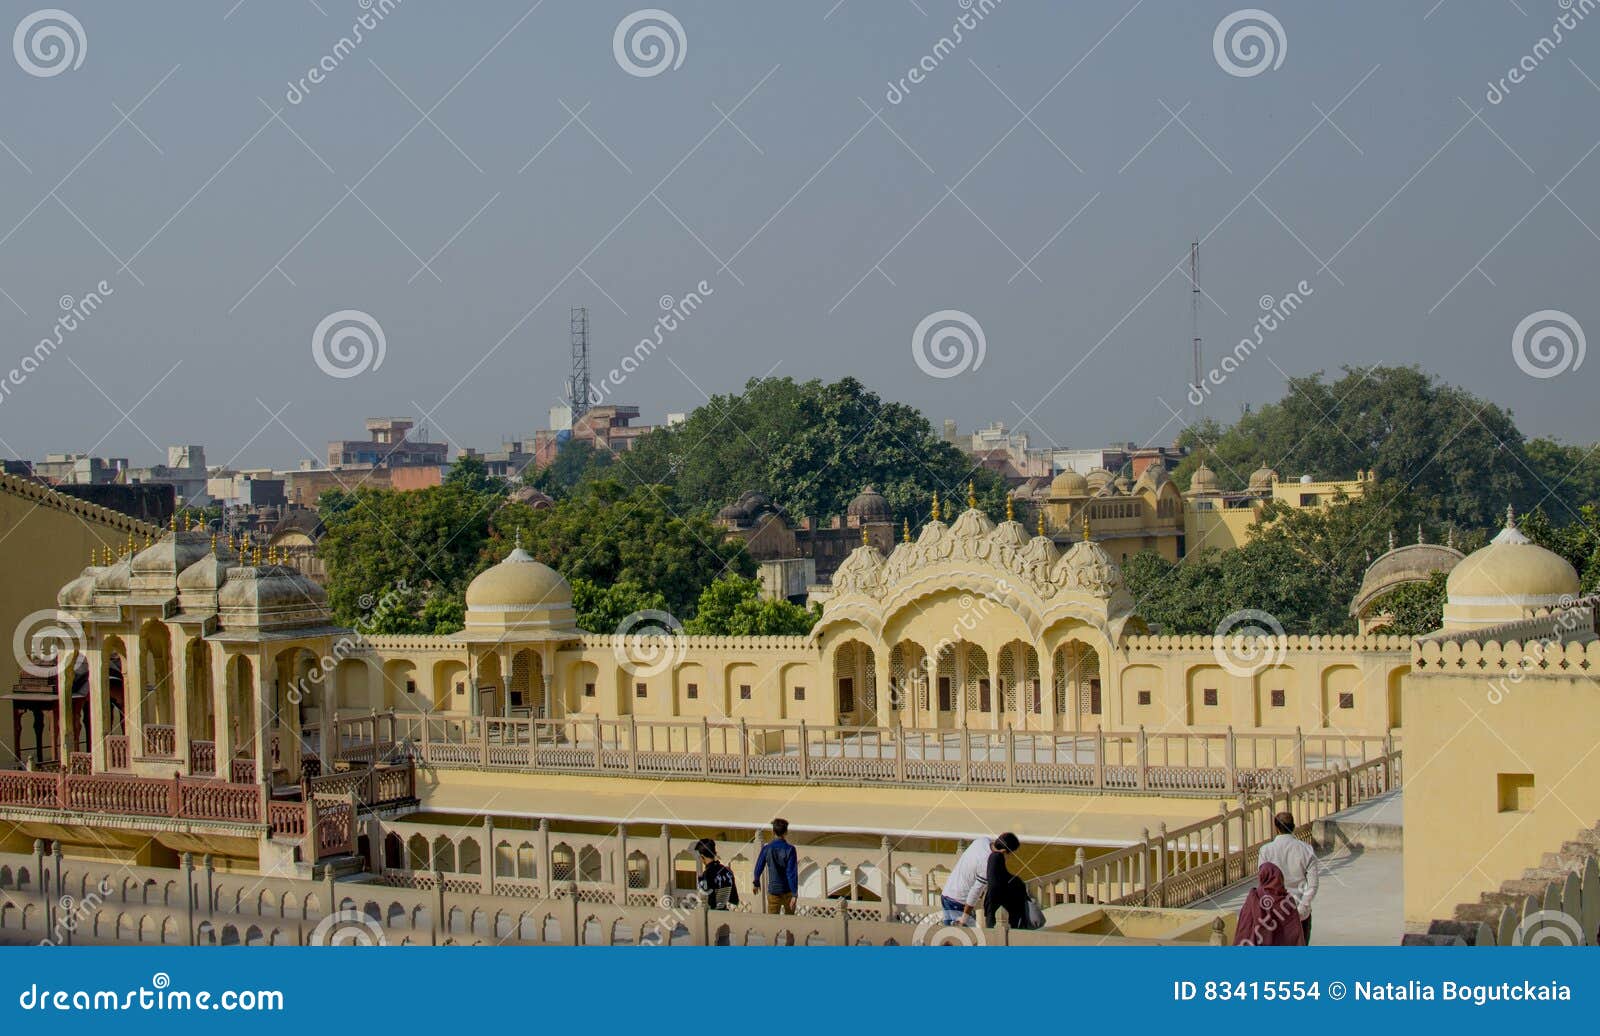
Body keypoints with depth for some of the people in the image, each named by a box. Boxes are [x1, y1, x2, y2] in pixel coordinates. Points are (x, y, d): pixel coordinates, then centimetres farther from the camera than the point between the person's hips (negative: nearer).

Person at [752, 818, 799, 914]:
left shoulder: (767, 848, -5)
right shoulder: (790, 849, -11)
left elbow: (758, 868, 4)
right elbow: (792, 873, -15)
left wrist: (756, 883, 24)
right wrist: (794, 894, -15)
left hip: (773, 890, 1)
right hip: (788, 891, -1)